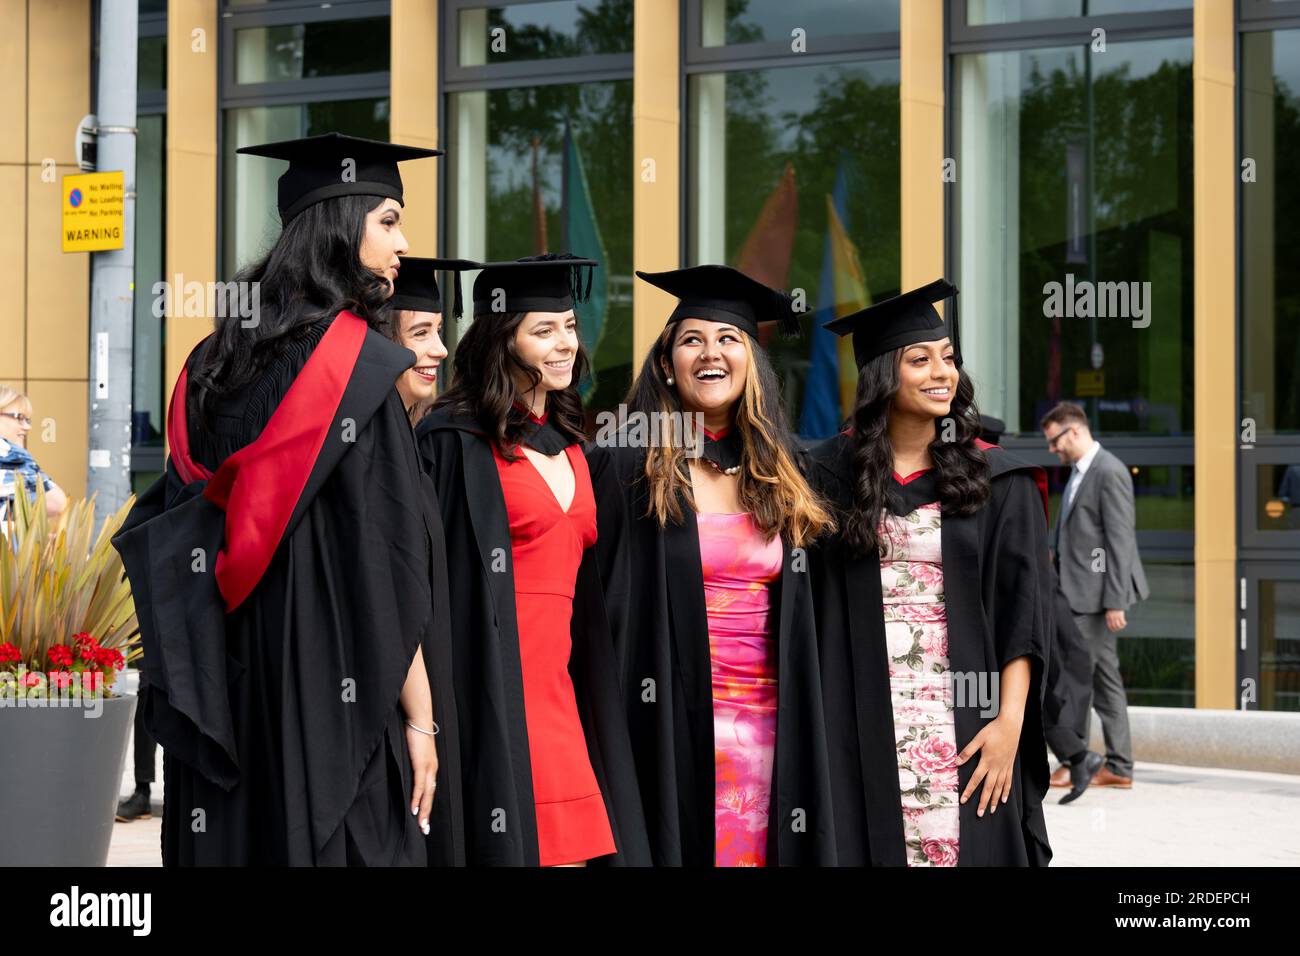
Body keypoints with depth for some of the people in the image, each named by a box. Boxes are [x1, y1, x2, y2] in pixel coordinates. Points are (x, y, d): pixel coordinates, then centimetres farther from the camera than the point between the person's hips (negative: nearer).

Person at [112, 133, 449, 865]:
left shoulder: (218, 359, 9)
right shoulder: (360, 362, -11)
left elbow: (175, 527, 10)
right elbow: (383, 564, -14)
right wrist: (419, 718, -10)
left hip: (227, 696, 7)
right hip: (329, 690, -7)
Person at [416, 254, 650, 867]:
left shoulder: (567, 443, 18)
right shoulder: (458, 439, -5)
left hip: (558, 684, 7)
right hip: (496, 693, -7)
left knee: (573, 849, 4)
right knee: (517, 847, -8)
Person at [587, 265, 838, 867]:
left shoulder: (773, 475, 12)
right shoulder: (626, 464, -3)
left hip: (764, 721, 4)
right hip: (670, 722, -4)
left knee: (753, 851, 5)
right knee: (681, 845, -3)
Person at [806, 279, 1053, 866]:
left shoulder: (995, 480, 3)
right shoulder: (833, 472, 5)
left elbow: (1021, 612, -1)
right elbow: (813, 608, 5)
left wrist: (1009, 722, -11)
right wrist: (814, 735, -4)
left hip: (964, 724, 0)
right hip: (863, 725, 0)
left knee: (970, 847, -1)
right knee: (873, 843, 0)